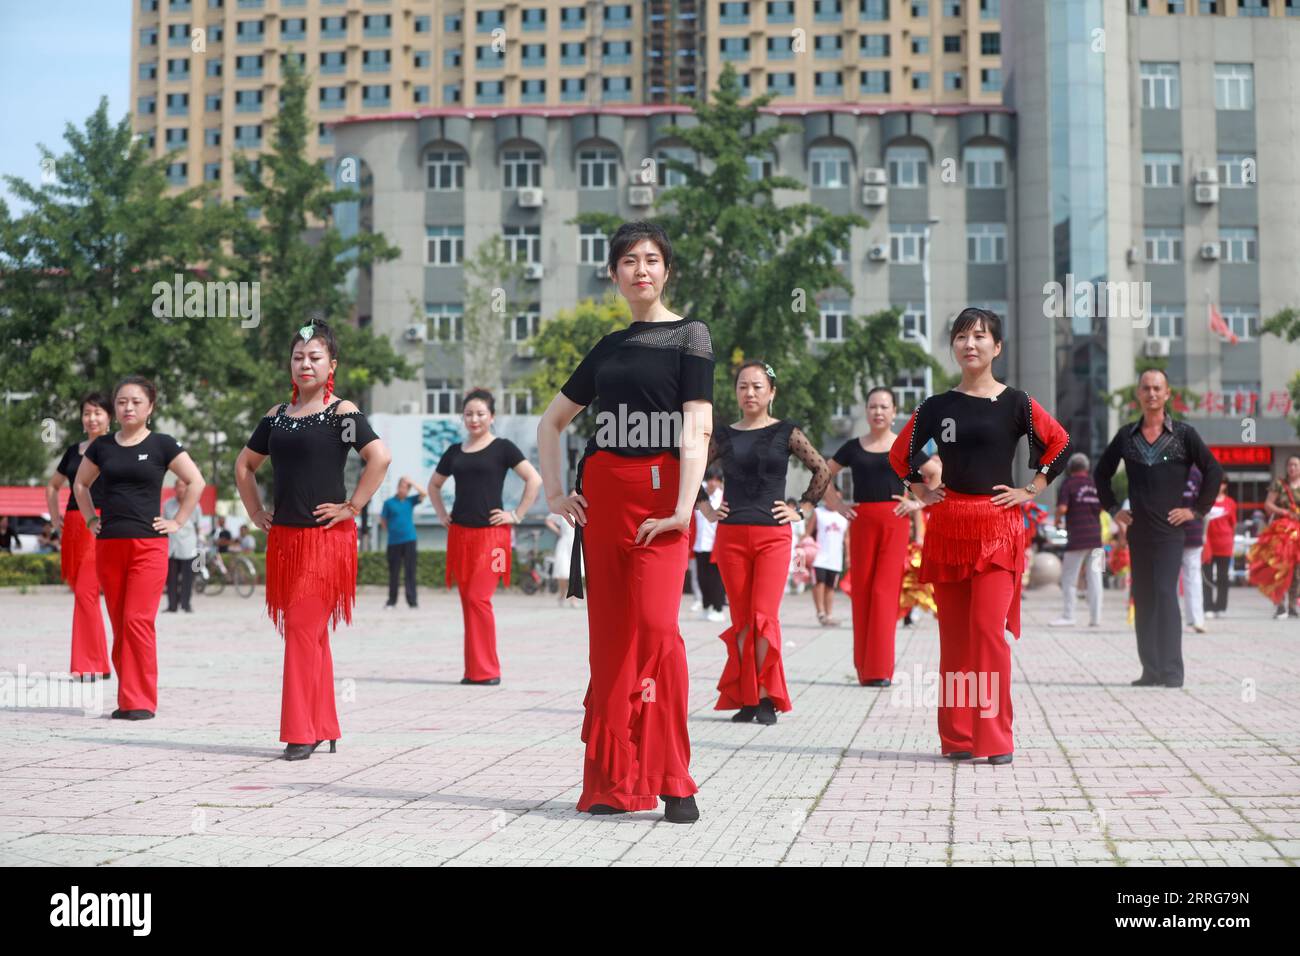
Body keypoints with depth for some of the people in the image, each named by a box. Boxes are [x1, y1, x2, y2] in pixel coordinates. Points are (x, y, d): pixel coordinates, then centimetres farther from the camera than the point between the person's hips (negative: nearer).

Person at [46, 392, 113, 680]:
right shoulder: (73, 451, 16)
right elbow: (53, 486, 30)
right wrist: (55, 516, 17)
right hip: (73, 527, 6)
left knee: (86, 592, -15)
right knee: (82, 594, 8)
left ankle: (87, 665, -11)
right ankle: (100, 665, 16)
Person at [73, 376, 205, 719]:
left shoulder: (162, 445, 0)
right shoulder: (102, 446, 10)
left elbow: (196, 481, 2)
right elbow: (80, 483, 25)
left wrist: (177, 521, -2)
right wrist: (91, 518, 14)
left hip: (148, 545, -4)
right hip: (108, 545, 4)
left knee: (138, 621, -12)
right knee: (119, 625, 7)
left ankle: (141, 701, -8)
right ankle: (128, 697, 14)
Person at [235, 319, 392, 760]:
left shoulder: (342, 412, -4)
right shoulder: (276, 415, 13)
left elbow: (380, 457, -17)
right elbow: (245, 465, 25)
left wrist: (352, 507, -15)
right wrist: (255, 512, 14)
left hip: (327, 538, -6)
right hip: (284, 538, 6)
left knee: (304, 629, -11)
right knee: (310, 633, 11)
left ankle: (302, 732, -7)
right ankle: (324, 726, 20)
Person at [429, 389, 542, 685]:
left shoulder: (503, 448, -1)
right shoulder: (454, 452, 13)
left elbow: (534, 480, -6)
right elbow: (434, 485, 28)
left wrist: (517, 515, -8)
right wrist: (442, 514, 14)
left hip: (490, 533, -5)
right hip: (459, 533, 5)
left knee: (478, 598, -13)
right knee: (467, 601, 6)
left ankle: (486, 669, -6)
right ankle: (474, 669, 12)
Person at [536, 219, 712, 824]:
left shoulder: (690, 336, 3)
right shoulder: (608, 349, 17)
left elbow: (698, 429, -8)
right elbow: (552, 421, 26)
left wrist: (683, 508, -18)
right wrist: (553, 491, 13)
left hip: (659, 491, -5)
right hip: (602, 492, 5)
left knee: (656, 627, -18)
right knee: (610, 634, 3)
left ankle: (672, 780, -9)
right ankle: (616, 780, 10)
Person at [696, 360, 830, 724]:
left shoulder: (786, 433, 4)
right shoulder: (724, 435, 8)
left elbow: (822, 470, 10)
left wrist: (802, 510, 4)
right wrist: (706, 507, 9)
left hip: (773, 535, -2)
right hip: (731, 535, 2)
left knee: (764, 616, -10)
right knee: (741, 620, 4)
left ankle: (766, 697, -2)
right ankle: (744, 698, 9)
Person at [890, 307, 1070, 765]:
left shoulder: (1015, 402, 1)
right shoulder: (935, 407, 8)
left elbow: (1059, 442, 4)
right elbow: (900, 454, 19)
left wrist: (1031, 490, 0)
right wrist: (921, 491, 8)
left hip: (998, 526, -3)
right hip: (947, 526, 3)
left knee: (989, 629, -12)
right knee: (953, 634, 5)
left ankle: (995, 739, -6)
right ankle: (957, 738, 13)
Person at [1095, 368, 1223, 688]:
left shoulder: (1183, 434, -1)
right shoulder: (1126, 435, 8)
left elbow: (1214, 471, -1)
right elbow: (1101, 473, 19)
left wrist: (1197, 509, -4)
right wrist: (1113, 509, 11)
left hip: (1169, 529, -4)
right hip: (1137, 529, 4)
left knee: (1165, 595, -13)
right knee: (1143, 599, 5)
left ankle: (1172, 671, -11)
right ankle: (1151, 671, 11)